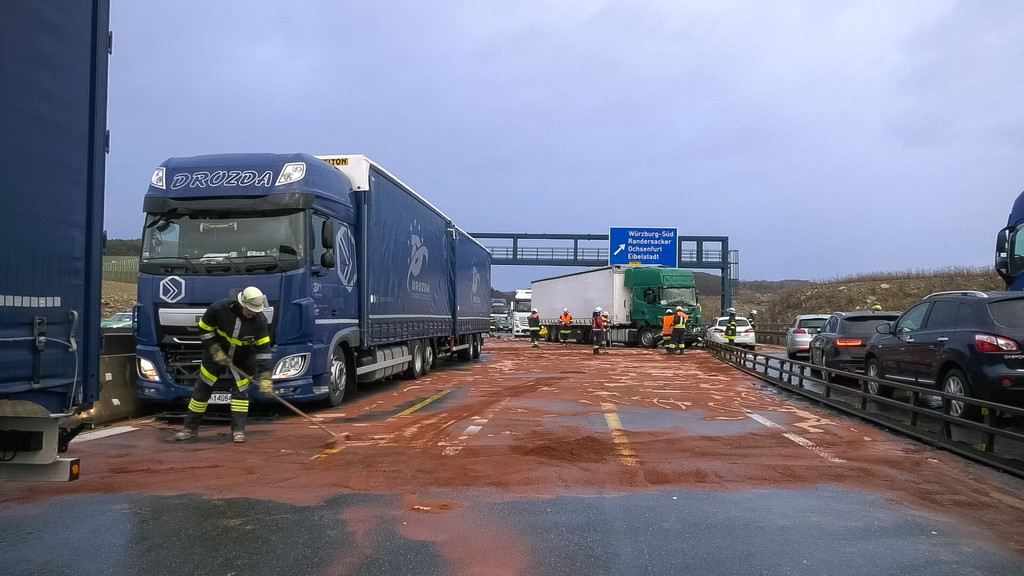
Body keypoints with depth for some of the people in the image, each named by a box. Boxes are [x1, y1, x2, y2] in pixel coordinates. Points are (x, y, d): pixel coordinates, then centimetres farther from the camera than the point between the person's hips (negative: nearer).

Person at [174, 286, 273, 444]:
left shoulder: (259, 320, -23)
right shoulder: (219, 308, -27)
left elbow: (263, 349, -22)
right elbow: (204, 329, -11)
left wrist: (265, 377, -27)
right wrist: (215, 351, -18)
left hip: (243, 359, 0)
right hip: (216, 354, 0)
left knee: (241, 391, -8)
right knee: (202, 389, 5)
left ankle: (238, 430, 2)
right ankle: (190, 428, 18)